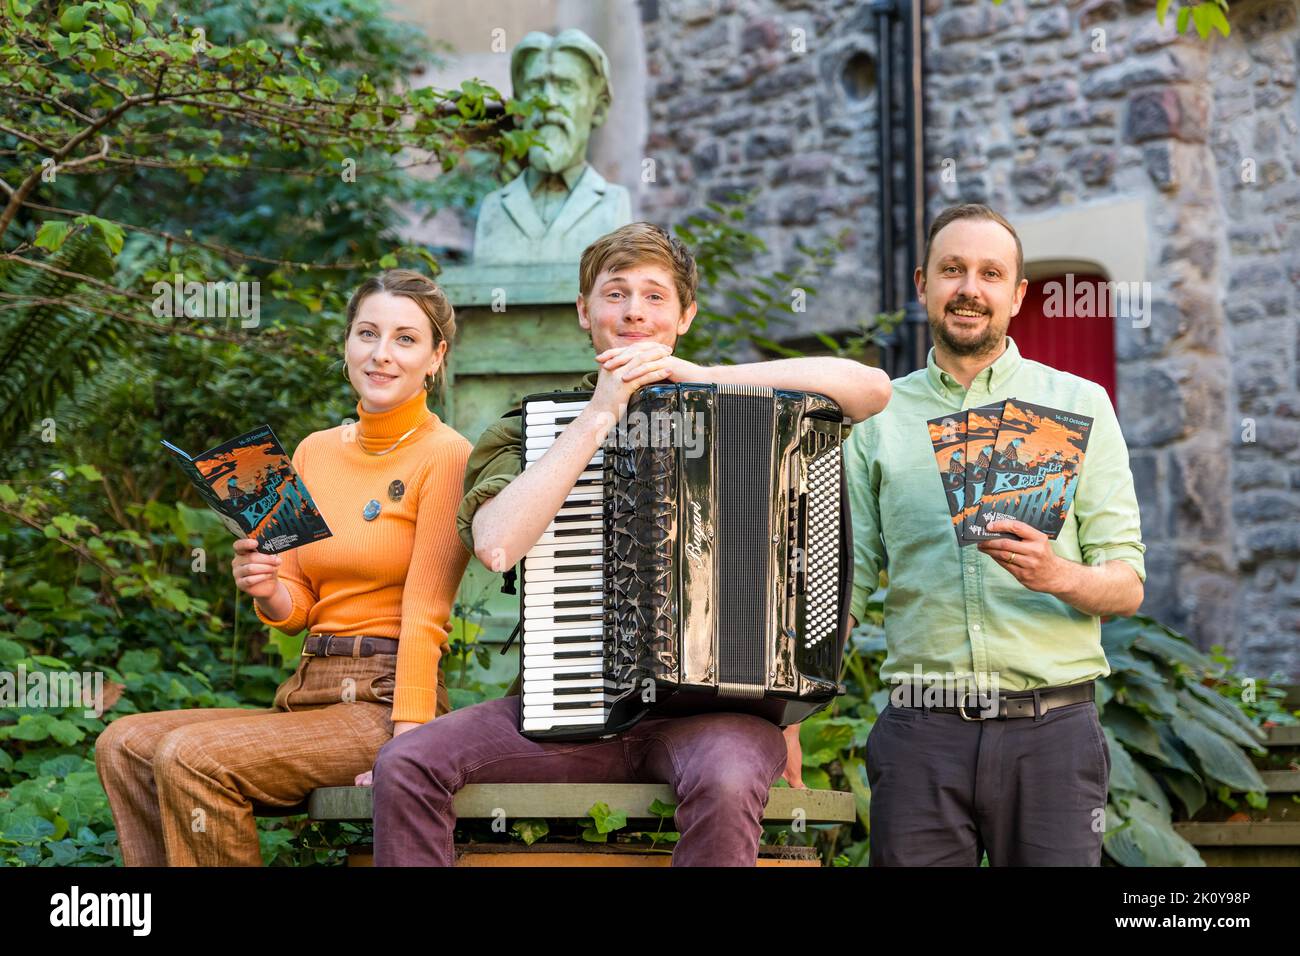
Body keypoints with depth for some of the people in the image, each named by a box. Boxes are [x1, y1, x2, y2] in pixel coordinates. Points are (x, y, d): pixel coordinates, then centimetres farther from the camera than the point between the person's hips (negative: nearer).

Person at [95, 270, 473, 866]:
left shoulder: (444, 456, -6)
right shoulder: (315, 451, 14)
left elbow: (424, 616, -12)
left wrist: (405, 743, -20)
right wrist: (268, 591, -7)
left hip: (383, 700, -7)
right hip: (309, 693, 7)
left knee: (191, 756, -24)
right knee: (125, 744, -9)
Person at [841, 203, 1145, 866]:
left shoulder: (1077, 405, 8)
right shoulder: (877, 418, 12)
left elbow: (1127, 585, 3)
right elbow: (844, 585, 8)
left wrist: (1058, 575, -19)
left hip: (1049, 729, -1)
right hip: (921, 730, 1)